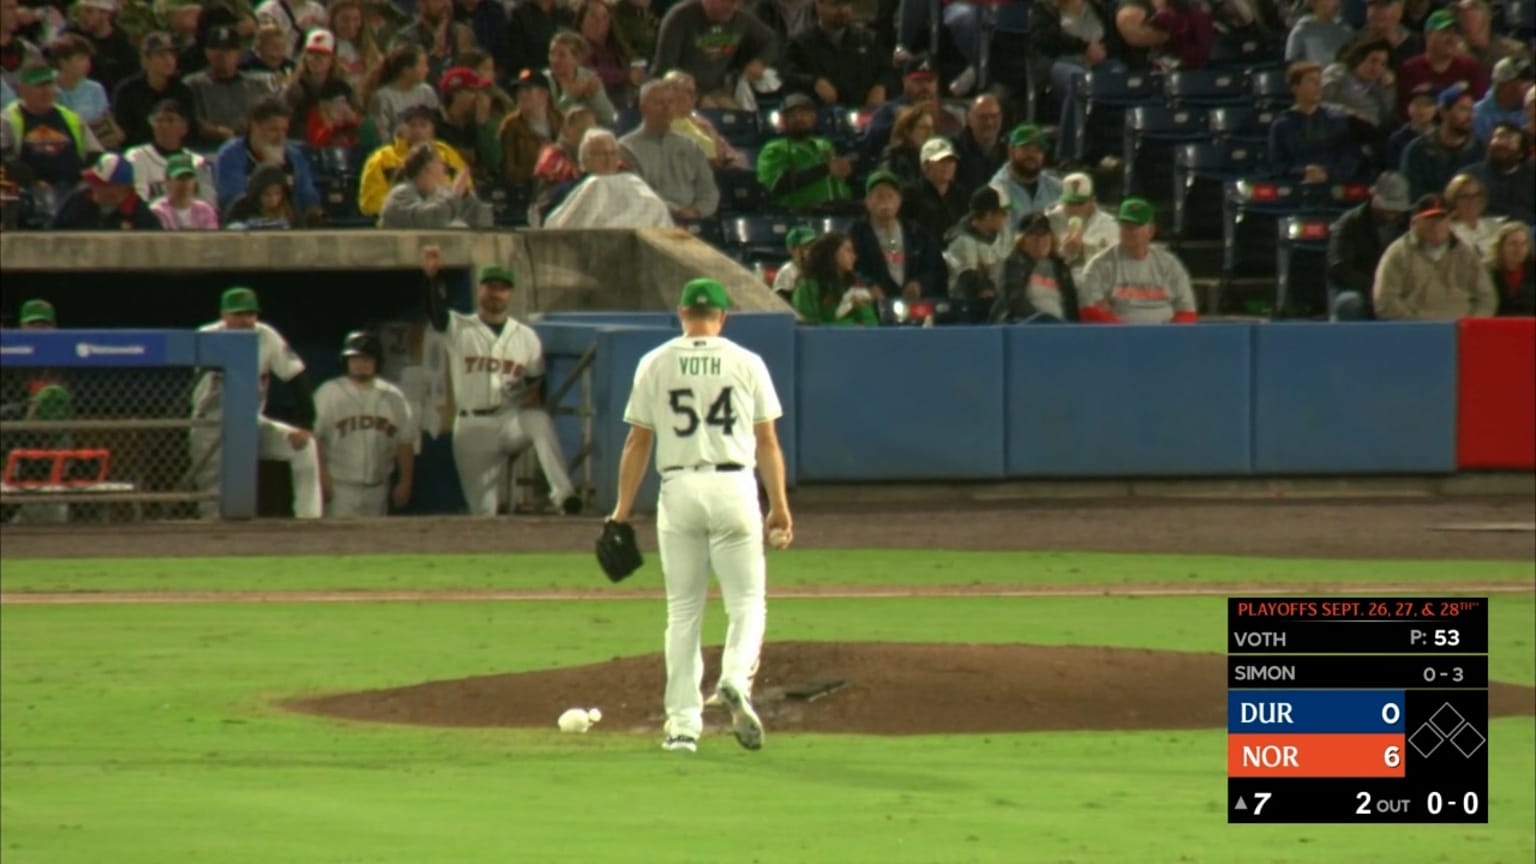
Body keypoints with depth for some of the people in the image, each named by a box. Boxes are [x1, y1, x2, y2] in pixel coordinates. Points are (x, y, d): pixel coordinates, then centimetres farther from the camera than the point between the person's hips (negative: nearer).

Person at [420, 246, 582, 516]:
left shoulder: (527, 336, 13)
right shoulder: (459, 329, 6)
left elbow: (538, 380, 14)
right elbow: (436, 312, -14)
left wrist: (534, 394, -11)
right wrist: (432, 276, -33)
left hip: (513, 419, 0)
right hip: (472, 428, 0)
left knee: (539, 421, -32)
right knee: (481, 507, -4)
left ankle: (563, 495, -41)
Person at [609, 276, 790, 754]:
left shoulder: (655, 364, 4)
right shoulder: (747, 363, 3)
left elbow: (637, 442, 3)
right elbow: (767, 442, 4)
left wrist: (623, 509, 8)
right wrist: (780, 507, 9)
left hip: (679, 488, 1)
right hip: (734, 487, -1)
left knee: (683, 610, 8)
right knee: (747, 600, 5)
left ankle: (683, 722, 4)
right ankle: (735, 681, -22)